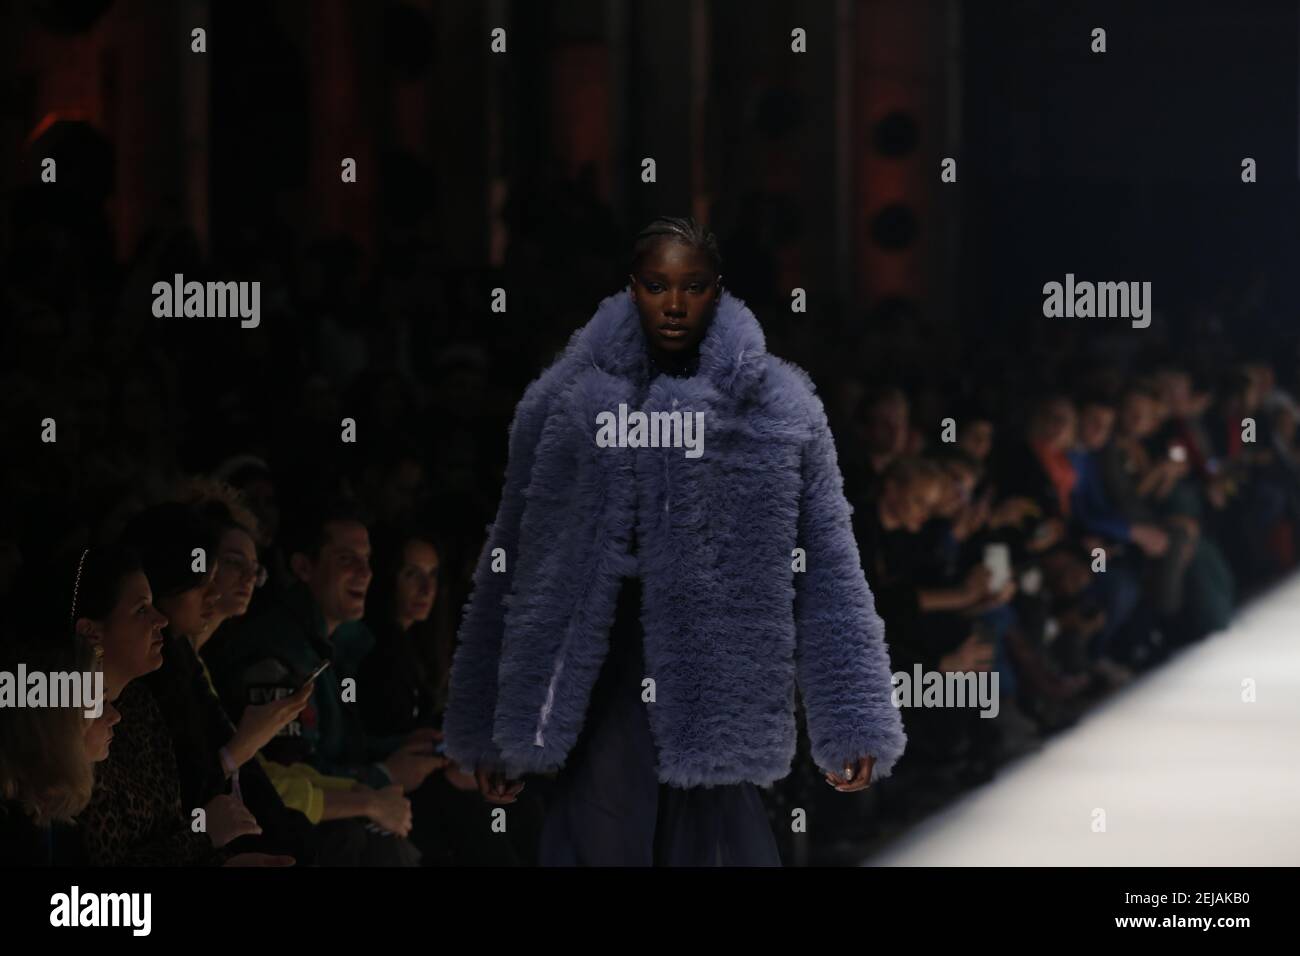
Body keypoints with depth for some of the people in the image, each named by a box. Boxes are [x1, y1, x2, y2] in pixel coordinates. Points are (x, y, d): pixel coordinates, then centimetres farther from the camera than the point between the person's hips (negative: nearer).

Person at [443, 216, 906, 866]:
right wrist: (492, 732, 7)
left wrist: (850, 724, -8)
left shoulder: (778, 406, 3)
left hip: (718, 701, -1)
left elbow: (826, 569, -1)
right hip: (601, 690, 1)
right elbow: (511, 569, 8)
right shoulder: (563, 405, 6)